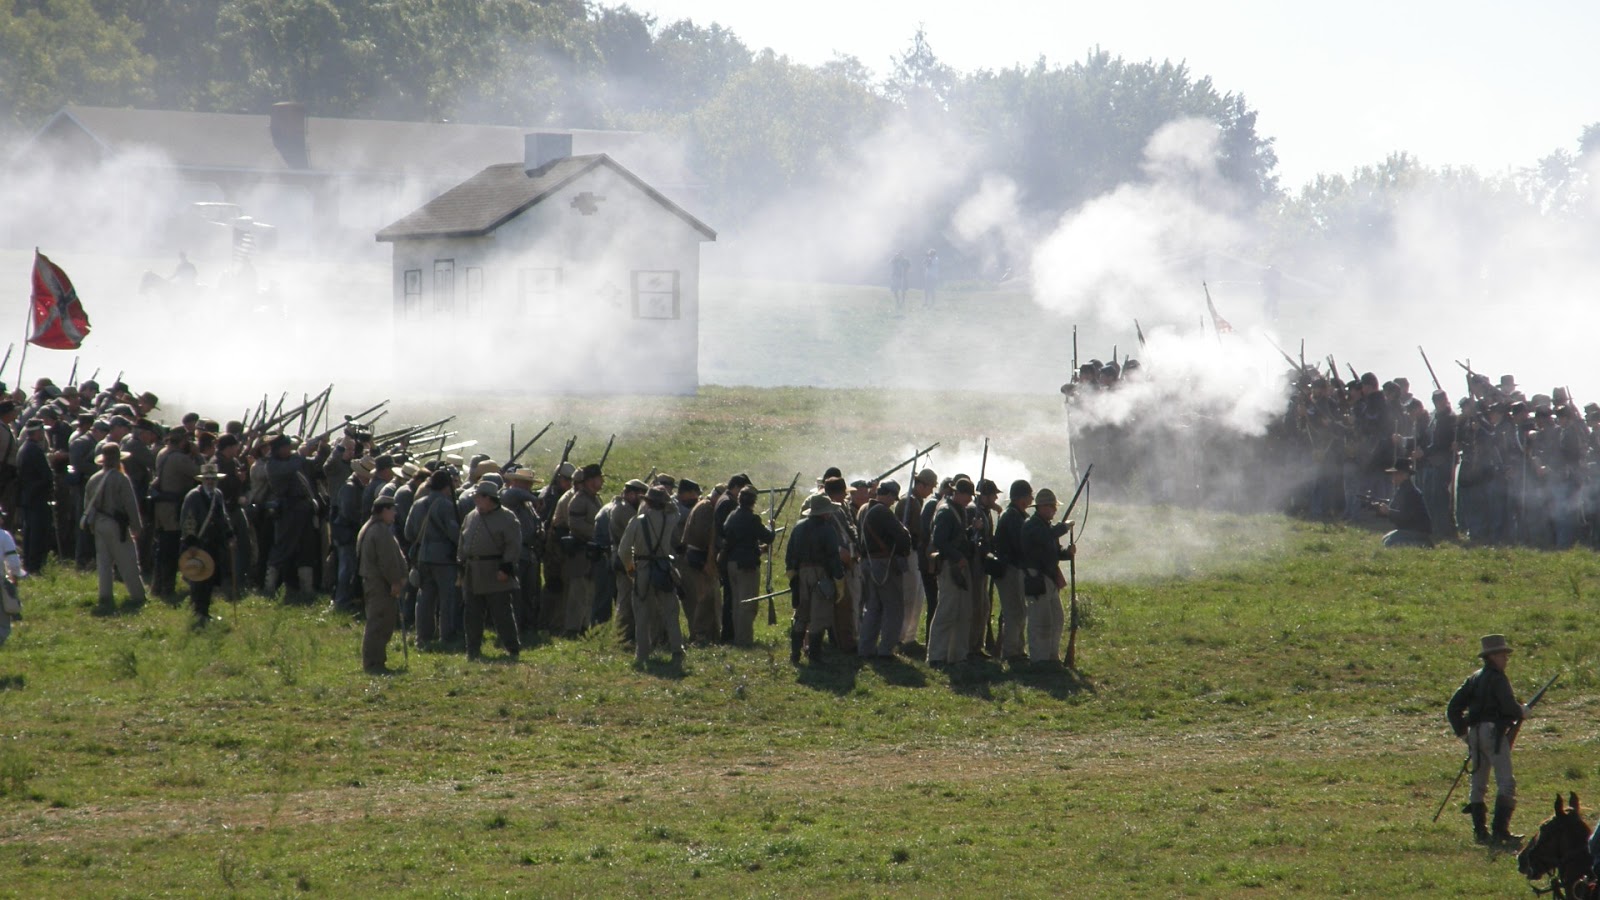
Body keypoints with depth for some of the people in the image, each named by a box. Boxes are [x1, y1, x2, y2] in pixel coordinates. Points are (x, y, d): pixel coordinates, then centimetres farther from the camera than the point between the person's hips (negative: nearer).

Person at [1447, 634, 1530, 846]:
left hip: (1475, 733, 8)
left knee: (1478, 784, 13)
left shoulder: (1474, 678, 15)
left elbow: (1454, 707, 15)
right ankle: (1500, 831, -17)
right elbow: (1508, 706, -18)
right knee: (1506, 782, -8)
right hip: (1493, 731, -8)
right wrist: (1522, 712, 2)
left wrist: (1462, 732, 19)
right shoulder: (1498, 679, -8)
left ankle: (1480, 831, 13)